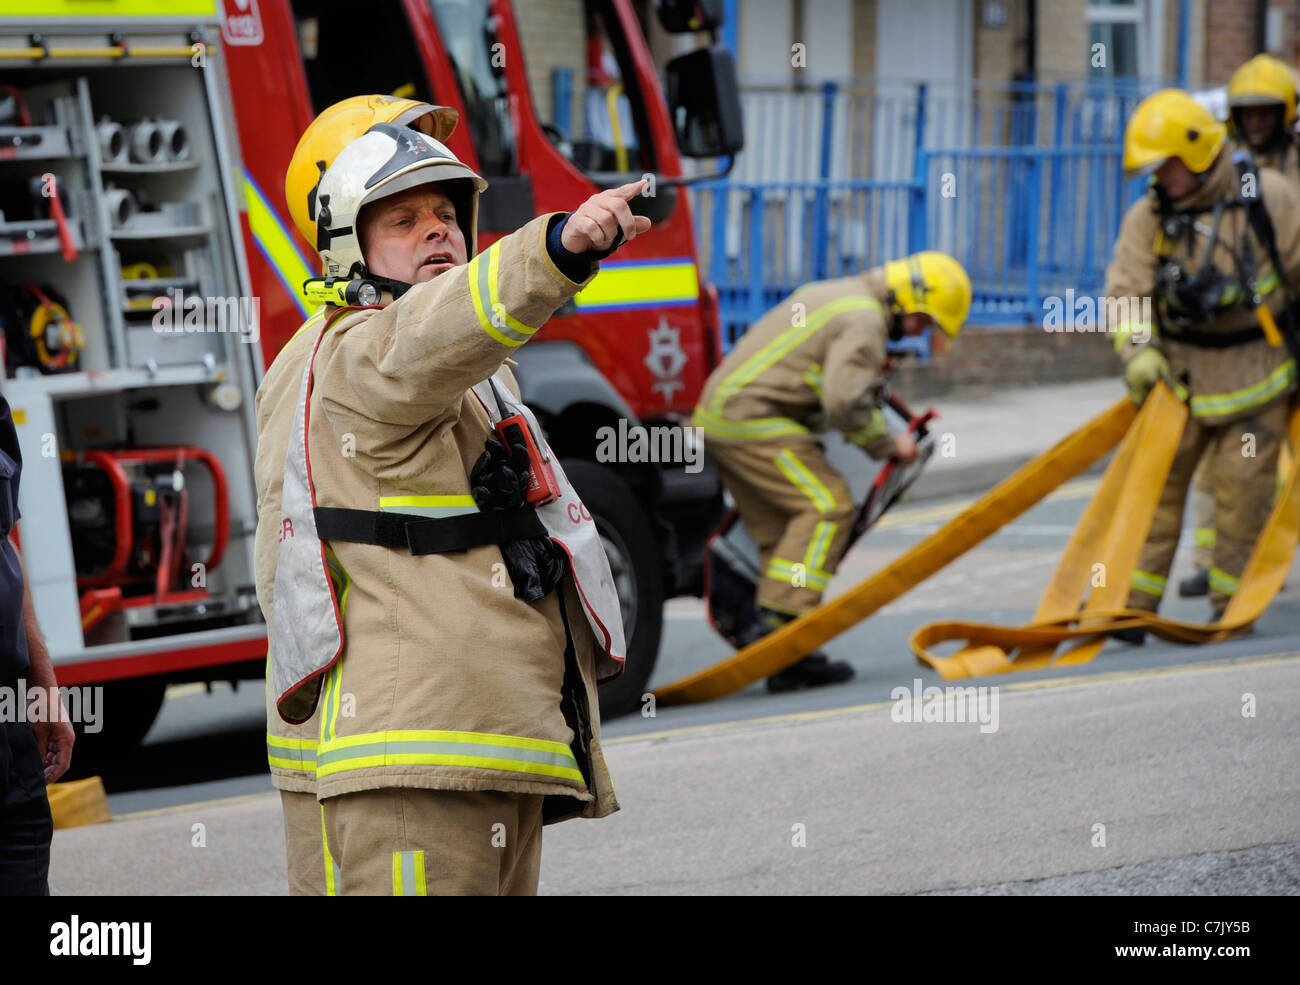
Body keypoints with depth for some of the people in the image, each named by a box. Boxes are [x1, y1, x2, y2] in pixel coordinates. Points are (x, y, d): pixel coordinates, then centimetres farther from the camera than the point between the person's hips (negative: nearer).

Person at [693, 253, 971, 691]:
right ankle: (779, 619, -22)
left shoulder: (838, 295, 23)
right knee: (828, 506, -13)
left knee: (781, 531, 7)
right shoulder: (864, 321, -10)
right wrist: (888, 445, -6)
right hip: (753, 420, -10)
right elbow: (845, 403, -20)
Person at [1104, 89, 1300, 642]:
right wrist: (1137, 349, -18)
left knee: (1241, 494, 0)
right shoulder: (1148, 216, -1)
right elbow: (1126, 292, -2)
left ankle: (1231, 606, 13)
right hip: (1179, 375, 2)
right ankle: (1132, 606, 3)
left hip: (1254, 377, -2)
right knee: (1154, 487, -2)